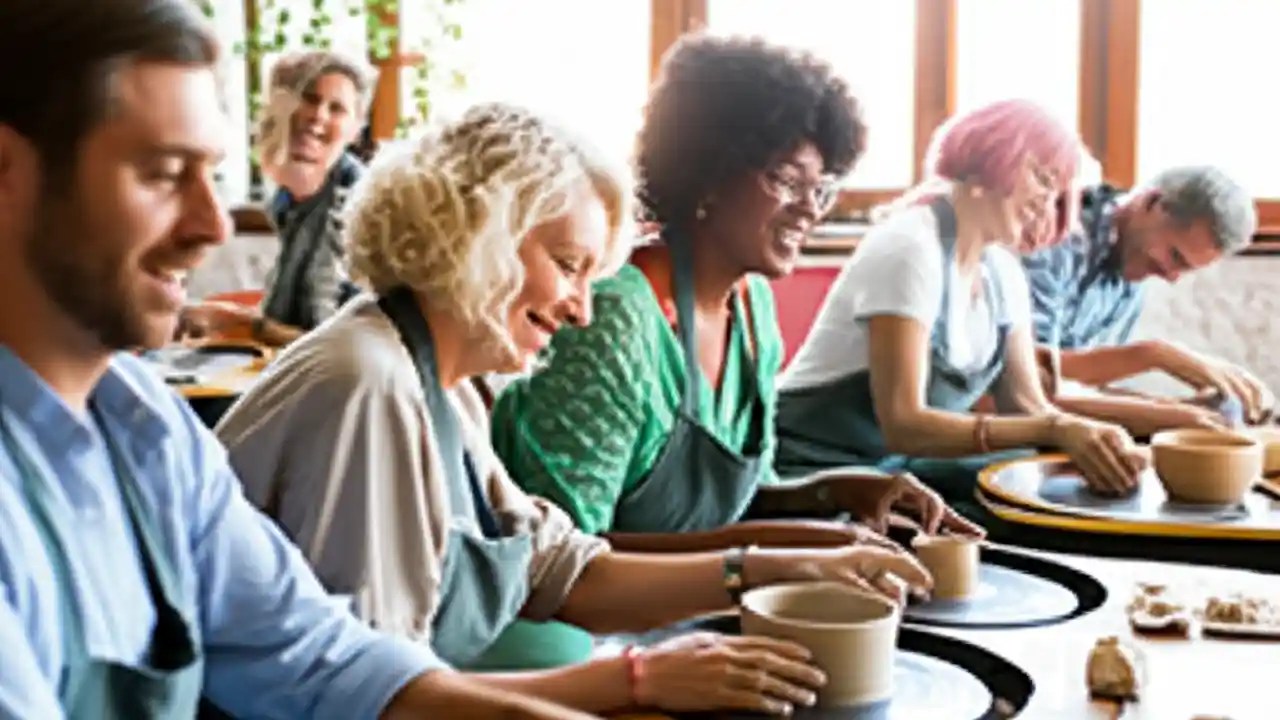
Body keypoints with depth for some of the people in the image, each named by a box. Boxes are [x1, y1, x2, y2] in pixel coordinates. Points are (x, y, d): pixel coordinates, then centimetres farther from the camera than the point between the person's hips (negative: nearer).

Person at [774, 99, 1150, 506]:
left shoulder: (1002, 273, 4)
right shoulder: (910, 248, -22)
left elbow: (1027, 406, 0)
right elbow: (902, 423, -28)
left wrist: (1096, 441, -21)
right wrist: (1055, 429, -34)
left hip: (901, 462, 8)